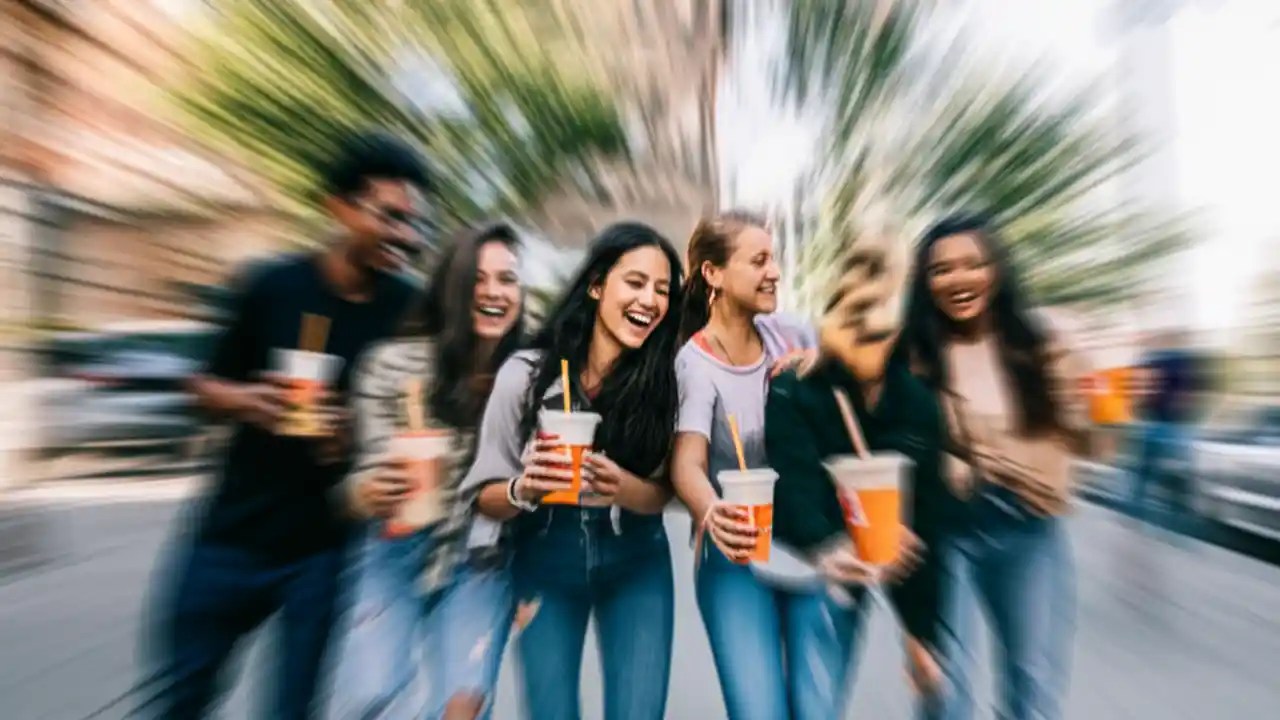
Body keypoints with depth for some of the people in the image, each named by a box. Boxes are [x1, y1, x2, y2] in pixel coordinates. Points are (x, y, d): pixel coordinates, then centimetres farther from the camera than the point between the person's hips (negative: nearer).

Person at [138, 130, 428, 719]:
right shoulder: (274, 285, -7)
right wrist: (245, 401, -17)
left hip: (332, 542, -1)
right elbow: (206, 384, 4)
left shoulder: (413, 311, -9)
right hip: (236, 531, 1)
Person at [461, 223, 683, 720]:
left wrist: (622, 486, -27)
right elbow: (485, 495, -9)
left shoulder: (665, 380, -15)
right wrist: (524, 489, -31)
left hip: (635, 565, 1)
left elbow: (662, 493, -6)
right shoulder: (526, 373, -18)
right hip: (543, 566, 0)